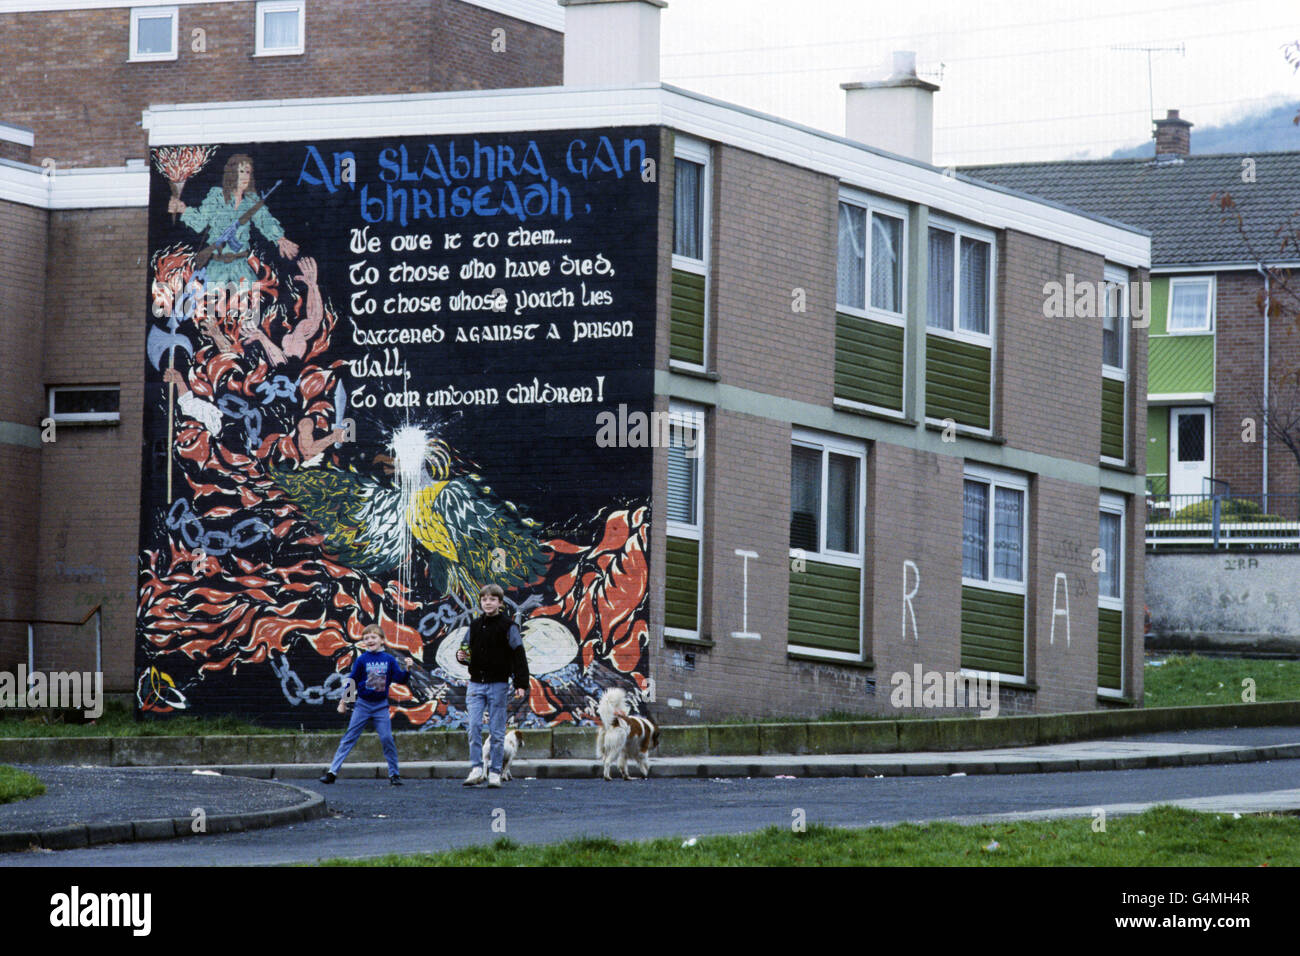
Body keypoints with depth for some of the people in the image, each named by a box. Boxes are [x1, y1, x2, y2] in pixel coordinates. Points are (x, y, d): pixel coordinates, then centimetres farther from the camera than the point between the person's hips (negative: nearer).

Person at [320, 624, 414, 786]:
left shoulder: (389, 660, -1)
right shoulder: (362, 660, -3)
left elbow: (400, 679, -2)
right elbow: (352, 680, 4)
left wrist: (407, 669, -21)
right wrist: (344, 700, 7)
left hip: (381, 706, 0)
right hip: (363, 704, 0)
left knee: (387, 739, -5)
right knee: (349, 738, 0)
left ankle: (394, 774, 7)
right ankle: (332, 771, 1)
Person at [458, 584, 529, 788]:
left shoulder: (508, 626, -4)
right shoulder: (475, 626, 10)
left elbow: (519, 656, -6)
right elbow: (469, 653, 22)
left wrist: (521, 684, -14)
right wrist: (461, 656, -3)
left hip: (498, 684, -4)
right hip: (476, 684, 4)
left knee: (497, 731, 1)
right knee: (474, 726, -8)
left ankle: (494, 772, 6)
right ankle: (476, 769, -5)